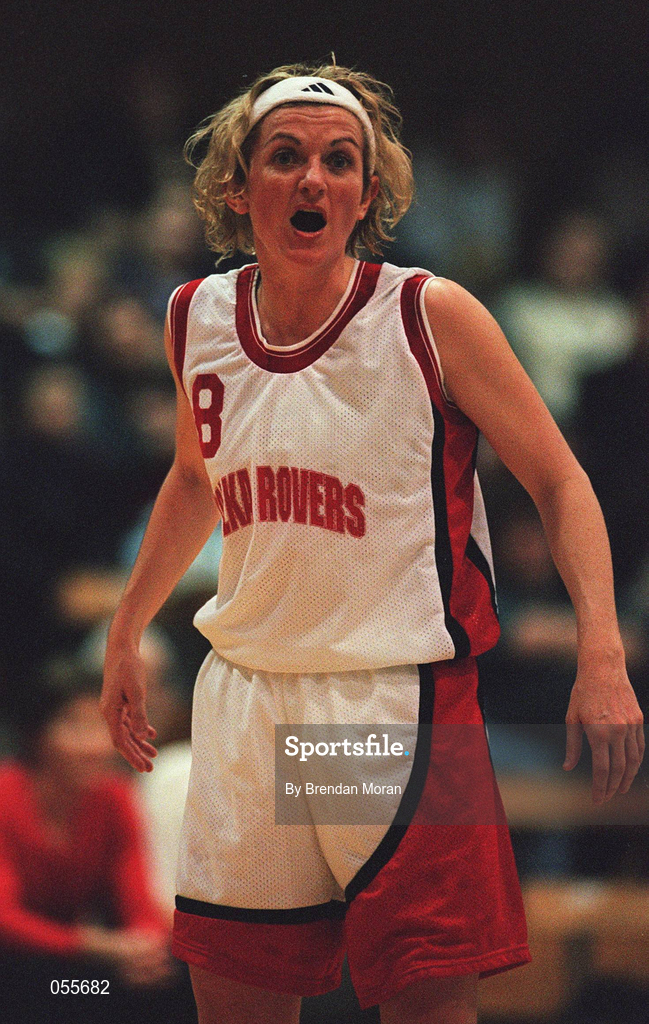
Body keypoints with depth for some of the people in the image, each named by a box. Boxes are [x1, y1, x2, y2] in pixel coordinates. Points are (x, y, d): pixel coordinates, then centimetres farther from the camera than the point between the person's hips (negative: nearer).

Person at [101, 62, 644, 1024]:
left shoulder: (430, 316, -9)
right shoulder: (197, 319, 4)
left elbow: (558, 482, -5)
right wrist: (127, 631, 26)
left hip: (404, 700, -4)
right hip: (245, 694, 4)